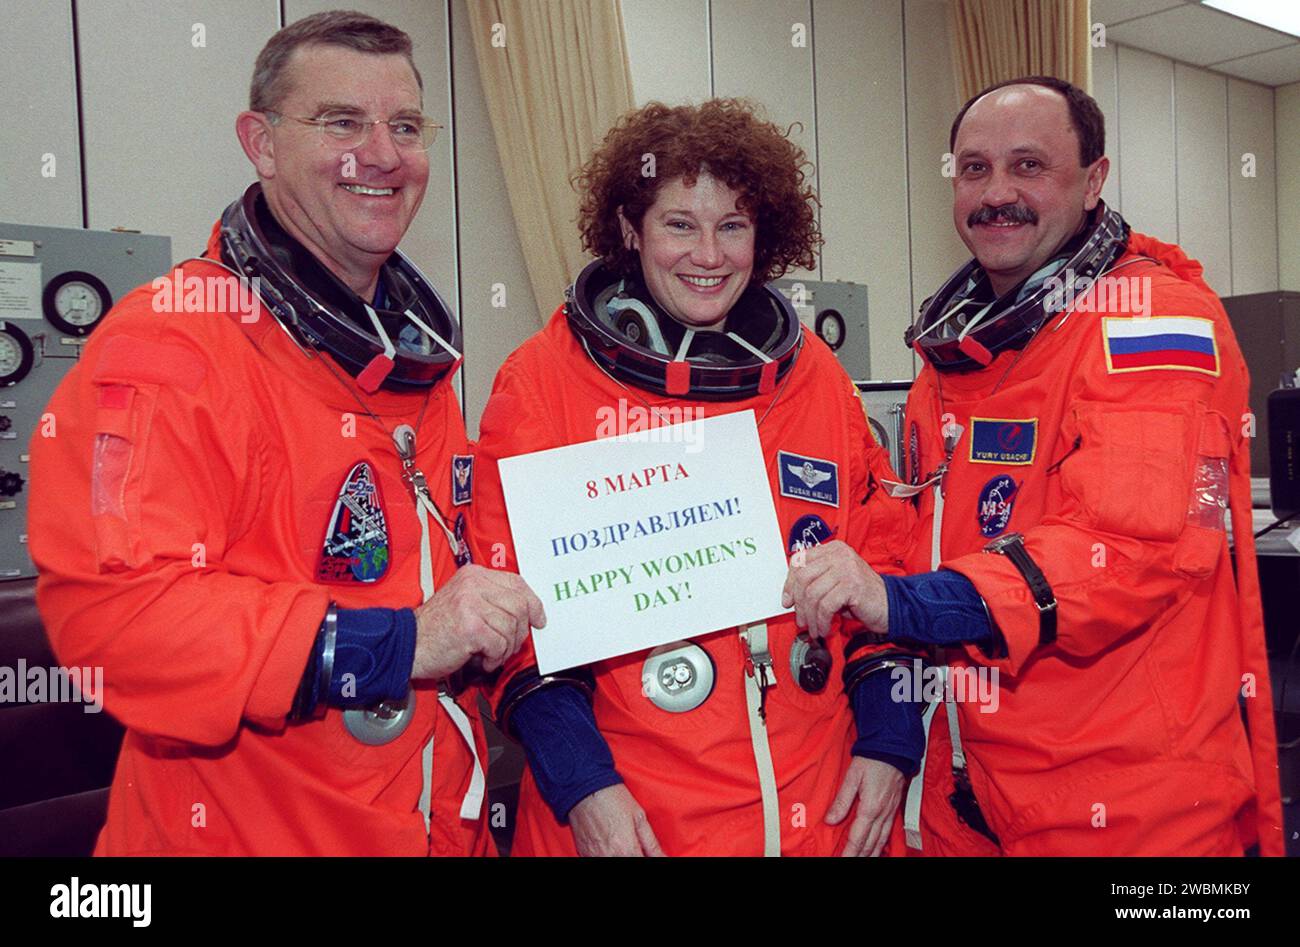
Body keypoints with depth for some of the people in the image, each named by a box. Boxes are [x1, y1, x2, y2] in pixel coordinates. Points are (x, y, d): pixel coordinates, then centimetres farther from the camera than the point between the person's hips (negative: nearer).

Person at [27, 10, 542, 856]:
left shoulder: (416, 353, 8)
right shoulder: (168, 345, -17)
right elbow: (106, 606, -26)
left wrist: (480, 623, 2)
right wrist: (395, 643, -29)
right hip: (240, 829, -7)